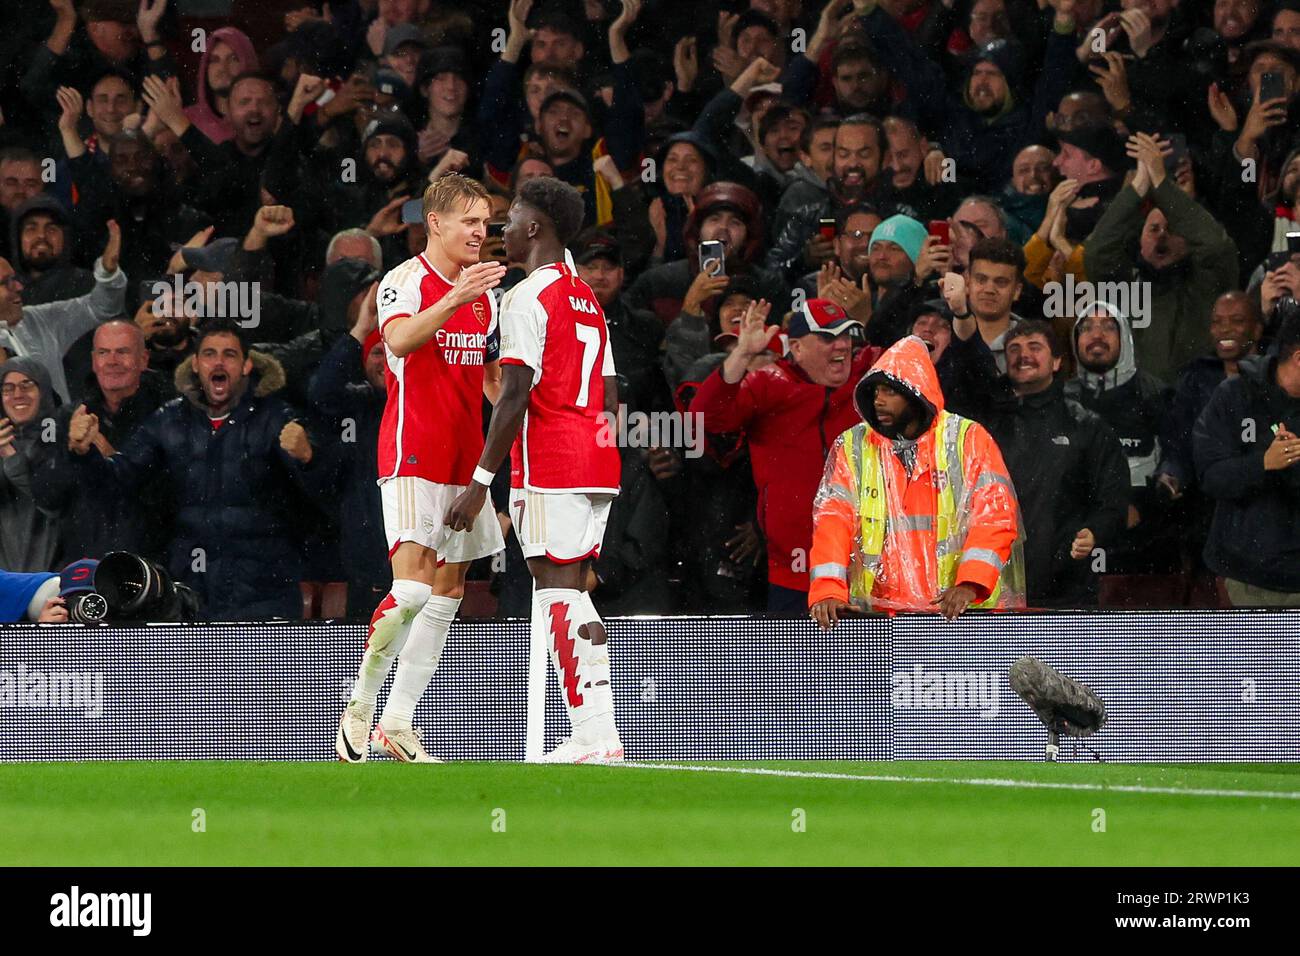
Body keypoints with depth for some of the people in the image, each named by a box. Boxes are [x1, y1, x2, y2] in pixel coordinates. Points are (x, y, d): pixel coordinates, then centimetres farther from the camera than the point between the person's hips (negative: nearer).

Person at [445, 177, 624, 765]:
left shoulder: (528, 297, -9)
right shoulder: (588, 298, 19)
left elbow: (515, 395, -16)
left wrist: (481, 481, -16)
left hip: (549, 465, -9)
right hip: (597, 464, 9)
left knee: (558, 590, -8)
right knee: (572, 594, 11)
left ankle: (591, 736, -14)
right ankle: (603, 734, 7)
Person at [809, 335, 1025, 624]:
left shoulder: (970, 440, 7)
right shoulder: (853, 447, 13)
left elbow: (995, 515, -2)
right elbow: (832, 520, 3)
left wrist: (970, 585, -18)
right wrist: (827, 590, -14)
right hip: (876, 609, 1)